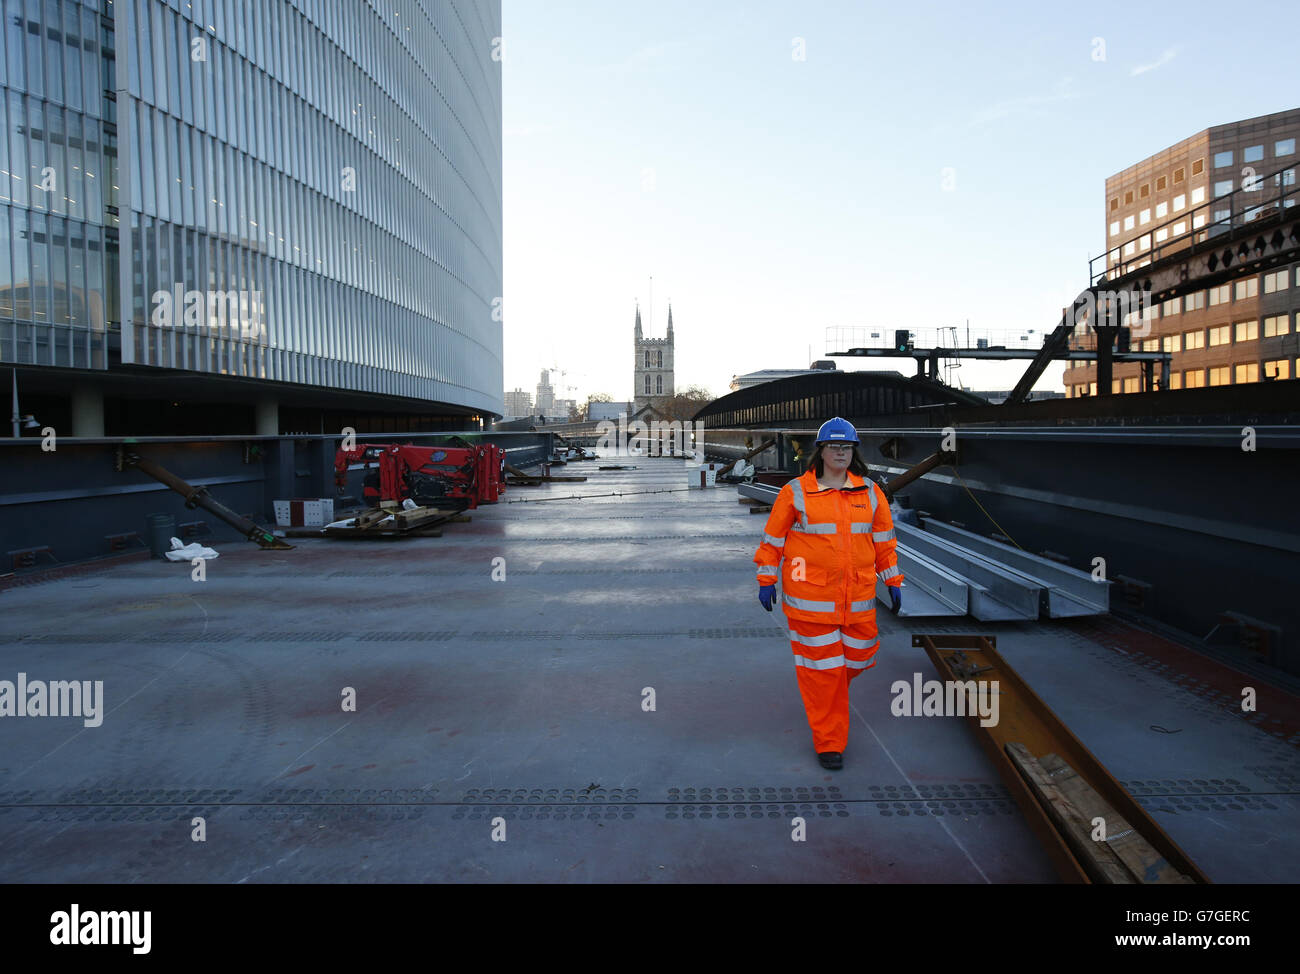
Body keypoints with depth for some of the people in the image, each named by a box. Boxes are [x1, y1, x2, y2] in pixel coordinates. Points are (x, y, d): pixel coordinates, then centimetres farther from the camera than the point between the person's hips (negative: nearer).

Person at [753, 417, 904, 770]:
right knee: (821, 667, 3)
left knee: (860, 655, 12)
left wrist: (893, 581, 12)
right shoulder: (796, 493, -5)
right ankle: (828, 742, 17)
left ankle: (827, 685, 46)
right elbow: (773, 538, 1)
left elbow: (884, 539, 12)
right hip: (810, 598, -4)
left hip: (857, 600, 4)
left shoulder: (870, 492, 5)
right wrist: (767, 581, 1)